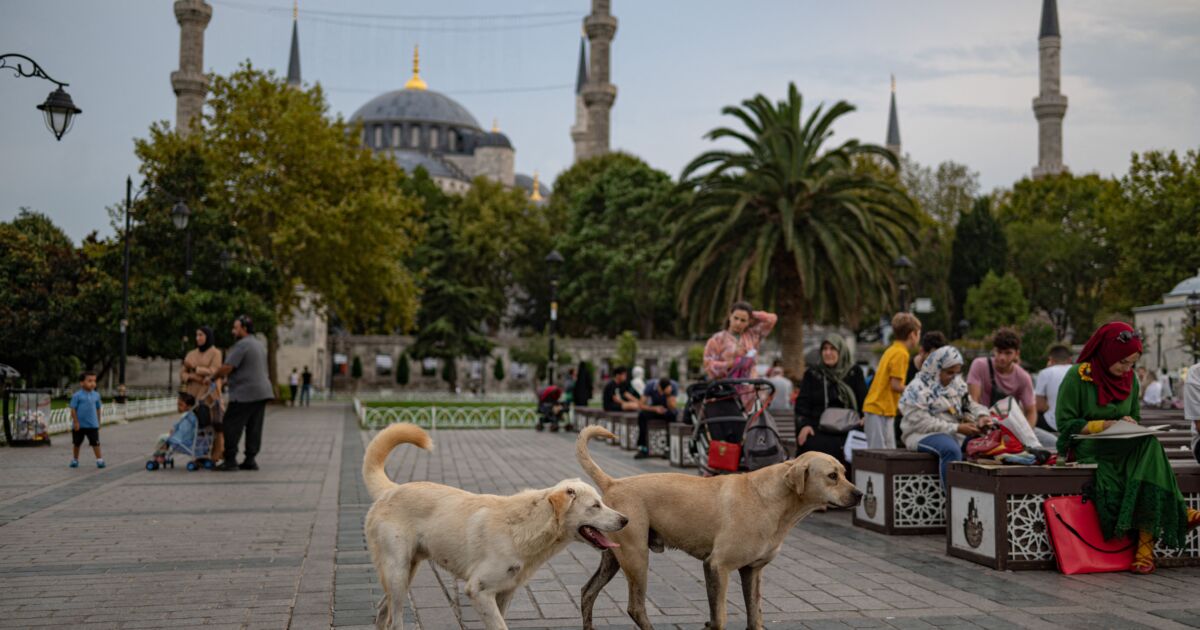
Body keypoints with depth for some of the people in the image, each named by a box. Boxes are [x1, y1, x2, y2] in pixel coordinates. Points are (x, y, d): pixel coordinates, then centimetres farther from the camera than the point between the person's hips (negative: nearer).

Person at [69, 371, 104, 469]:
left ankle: (99, 459, 2)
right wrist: (76, 422, -13)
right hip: (79, 425, -1)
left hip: (92, 425, 2)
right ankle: (75, 460, 29)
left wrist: (98, 422, 12)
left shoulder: (96, 395, 1)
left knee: (95, 442, -3)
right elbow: (73, 409, -10)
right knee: (76, 443, 14)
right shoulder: (77, 395, -11)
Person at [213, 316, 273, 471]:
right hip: (262, 392, 9)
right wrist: (229, 382, 24)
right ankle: (250, 460, 9)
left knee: (232, 426, -3)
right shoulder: (260, 345, 19)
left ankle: (230, 460, -4)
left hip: (245, 394, -9)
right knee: (254, 428, 8)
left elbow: (227, 368, -17)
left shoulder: (242, 345, -11)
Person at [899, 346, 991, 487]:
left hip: (954, 433, 7)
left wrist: (982, 416, -11)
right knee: (951, 449, -38)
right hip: (922, 434, -7)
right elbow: (922, 423, -17)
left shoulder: (957, 384, 15)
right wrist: (957, 428, -21)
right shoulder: (917, 389, -9)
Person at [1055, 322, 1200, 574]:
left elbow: (1135, 416, 21)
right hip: (1086, 447, -5)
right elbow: (1065, 423, -7)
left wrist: (1130, 423, -4)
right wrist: (1106, 425, -15)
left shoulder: (1130, 378, 11)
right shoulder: (1078, 376, -7)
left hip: (1126, 447, 5)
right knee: (1148, 447, -32)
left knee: (1149, 447, -31)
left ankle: (1146, 544, -33)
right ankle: (1178, 515, -22)